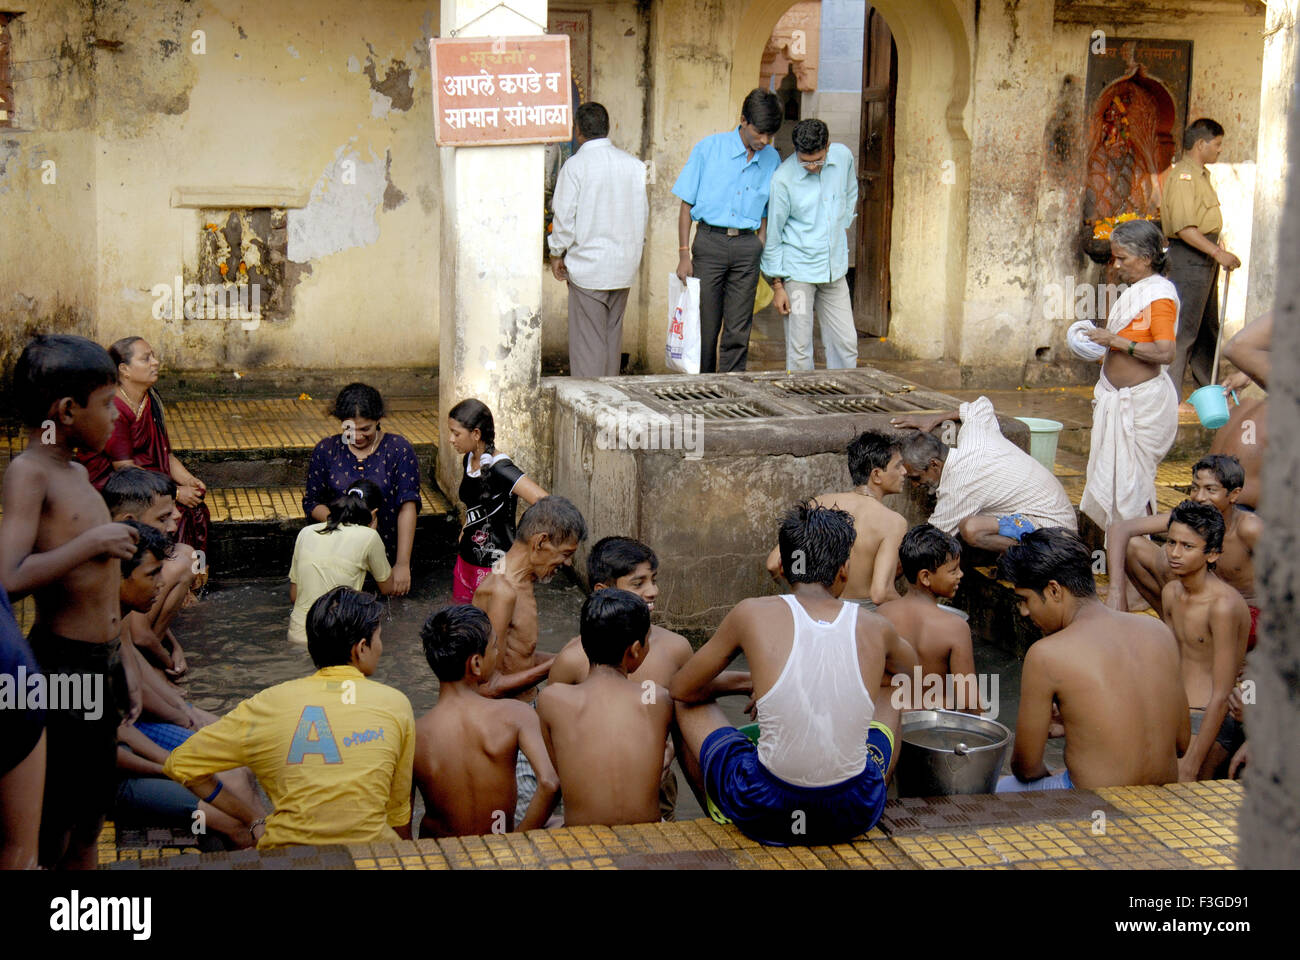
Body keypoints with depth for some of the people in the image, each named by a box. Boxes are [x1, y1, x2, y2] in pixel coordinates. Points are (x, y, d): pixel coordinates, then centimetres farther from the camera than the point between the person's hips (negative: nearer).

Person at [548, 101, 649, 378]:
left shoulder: (575, 165, -12)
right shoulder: (635, 165, 2)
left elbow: (564, 216, -11)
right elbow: (643, 213, 9)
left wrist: (557, 254, 3)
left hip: (587, 264, -5)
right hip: (624, 265, 5)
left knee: (587, 337, -1)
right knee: (612, 334, 15)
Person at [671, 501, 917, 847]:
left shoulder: (753, 614, -5)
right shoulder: (876, 628, 1)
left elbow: (681, 689, 10)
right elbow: (909, 666, 28)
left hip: (763, 814, -2)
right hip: (855, 817, 2)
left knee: (687, 704, 24)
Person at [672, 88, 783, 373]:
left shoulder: (772, 160, 7)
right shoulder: (708, 149, -3)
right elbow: (687, 204, 1)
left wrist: (762, 254, 8)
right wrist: (684, 254, -5)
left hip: (747, 246, 2)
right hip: (710, 242, -2)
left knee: (738, 332, 2)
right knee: (705, 327, 2)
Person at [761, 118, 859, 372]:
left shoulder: (843, 156, -3)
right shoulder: (783, 179, -15)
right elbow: (773, 234, -7)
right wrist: (777, 285, -6)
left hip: (834, 269, 4)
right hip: (798, 272, -4)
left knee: (846, 342, 6)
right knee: (799, 348, -2)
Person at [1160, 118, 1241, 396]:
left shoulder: (1201, 175, 18)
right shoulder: (1183, 176, -16)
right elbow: (1184, 228, -24)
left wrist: (1217, 253, 18)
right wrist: (1218, 253, -24)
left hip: (1205, 257, 11)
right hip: (1188, 257, -11)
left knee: (1207, 327, 18)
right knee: (1183, 328, -9)